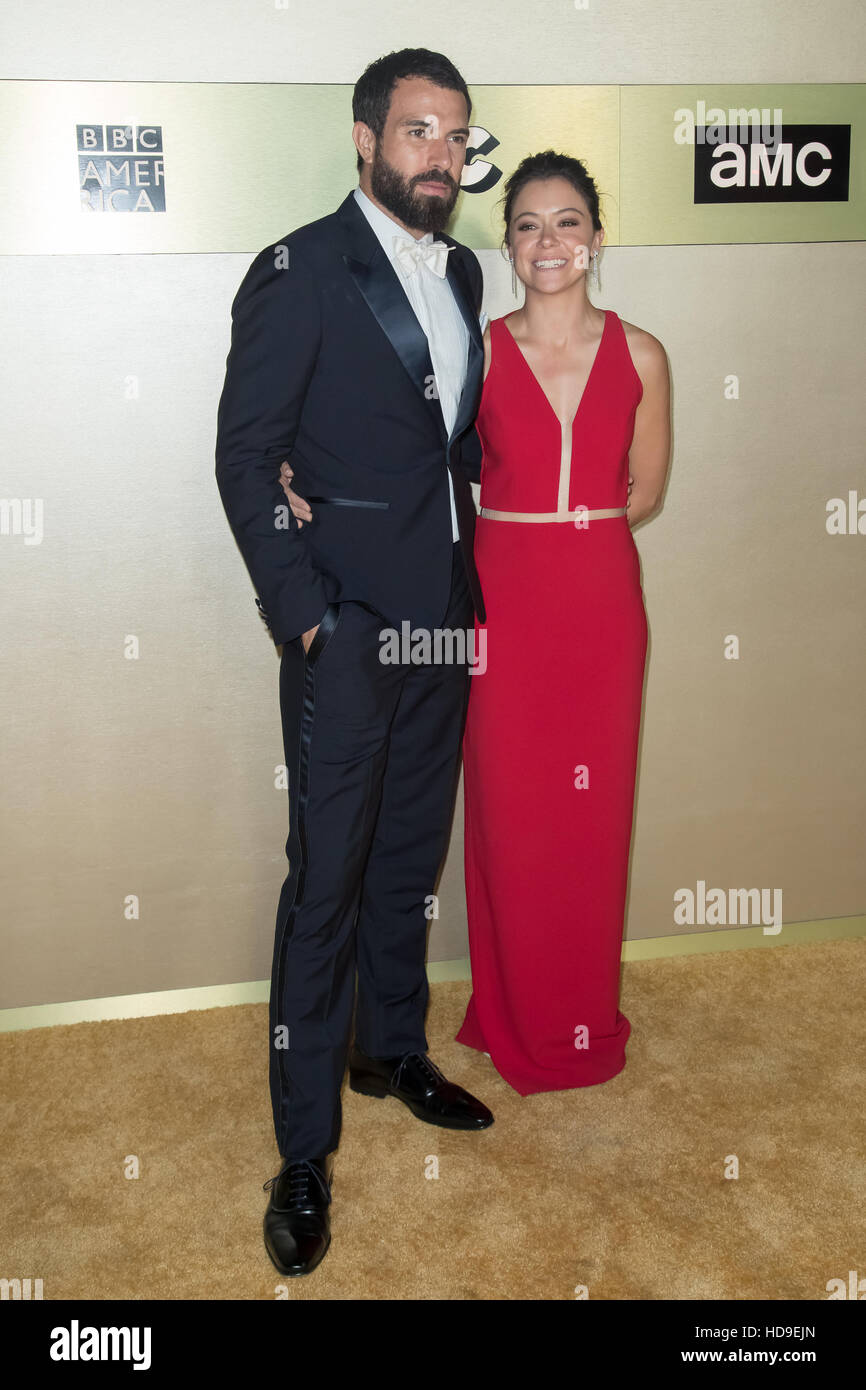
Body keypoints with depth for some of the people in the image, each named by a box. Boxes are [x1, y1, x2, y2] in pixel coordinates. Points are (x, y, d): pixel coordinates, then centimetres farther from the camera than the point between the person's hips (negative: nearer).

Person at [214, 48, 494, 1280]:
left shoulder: (462, 274, 13)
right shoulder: (298, 273, -7)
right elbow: (245, 456, -10)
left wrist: (476, 578, 4)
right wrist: (303, 611, -14)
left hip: (447, 621, 7)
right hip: (349, 624, -6)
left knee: (410, 858, 17)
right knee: (327, 878, -1)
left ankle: (393, 1049, 37)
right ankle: (305, 1150, 12)